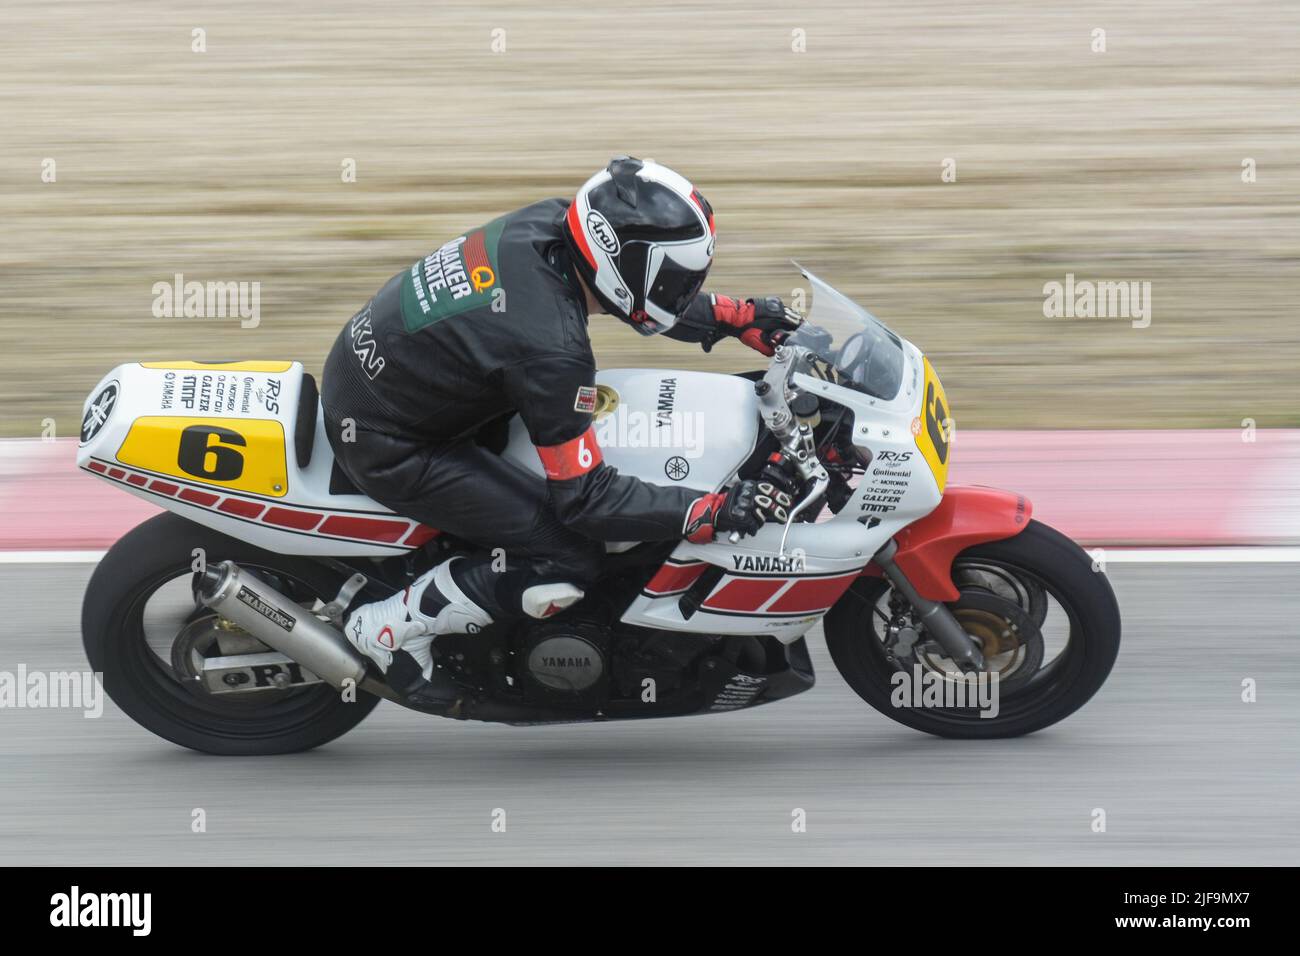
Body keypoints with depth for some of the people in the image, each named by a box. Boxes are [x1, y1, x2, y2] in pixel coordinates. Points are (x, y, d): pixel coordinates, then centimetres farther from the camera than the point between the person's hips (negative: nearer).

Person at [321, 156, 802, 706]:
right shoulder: (551, 347, -32)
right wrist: (723, 510, -25)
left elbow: (641, 292, 12)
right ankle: (391, 628, 0)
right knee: (570, 560, -12)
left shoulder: (552, 222, -10)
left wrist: (741, 318, 7)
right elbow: (586, 499, -25)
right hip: (384, 445, -9)